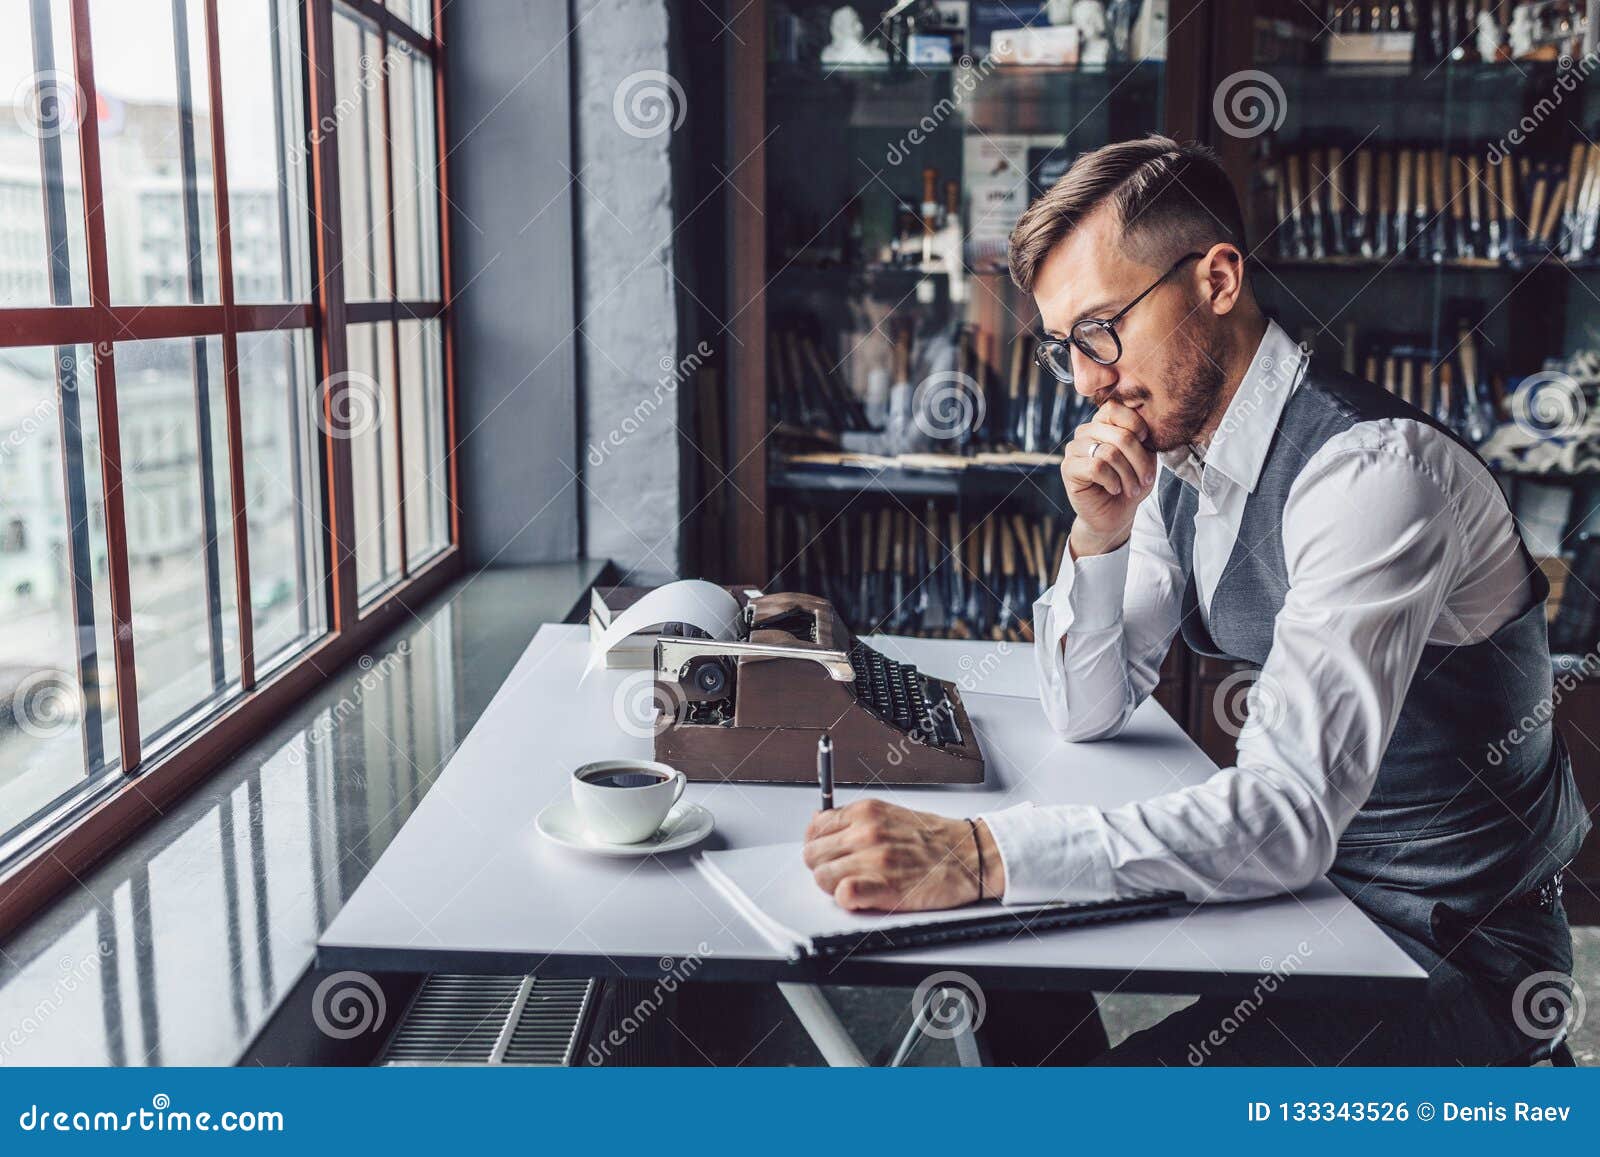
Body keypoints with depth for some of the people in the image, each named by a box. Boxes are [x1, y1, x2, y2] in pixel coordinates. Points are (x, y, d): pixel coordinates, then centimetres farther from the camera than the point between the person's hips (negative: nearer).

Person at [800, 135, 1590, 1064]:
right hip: (1298, 867, 7)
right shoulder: (1175, 452, -1)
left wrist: (978, 856, -41)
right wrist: (1098, 536, -13)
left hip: (1447, 953, -7)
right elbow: (1087, 714, 4)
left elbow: (1290, 813, -35)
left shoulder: (1374, 470, -26)